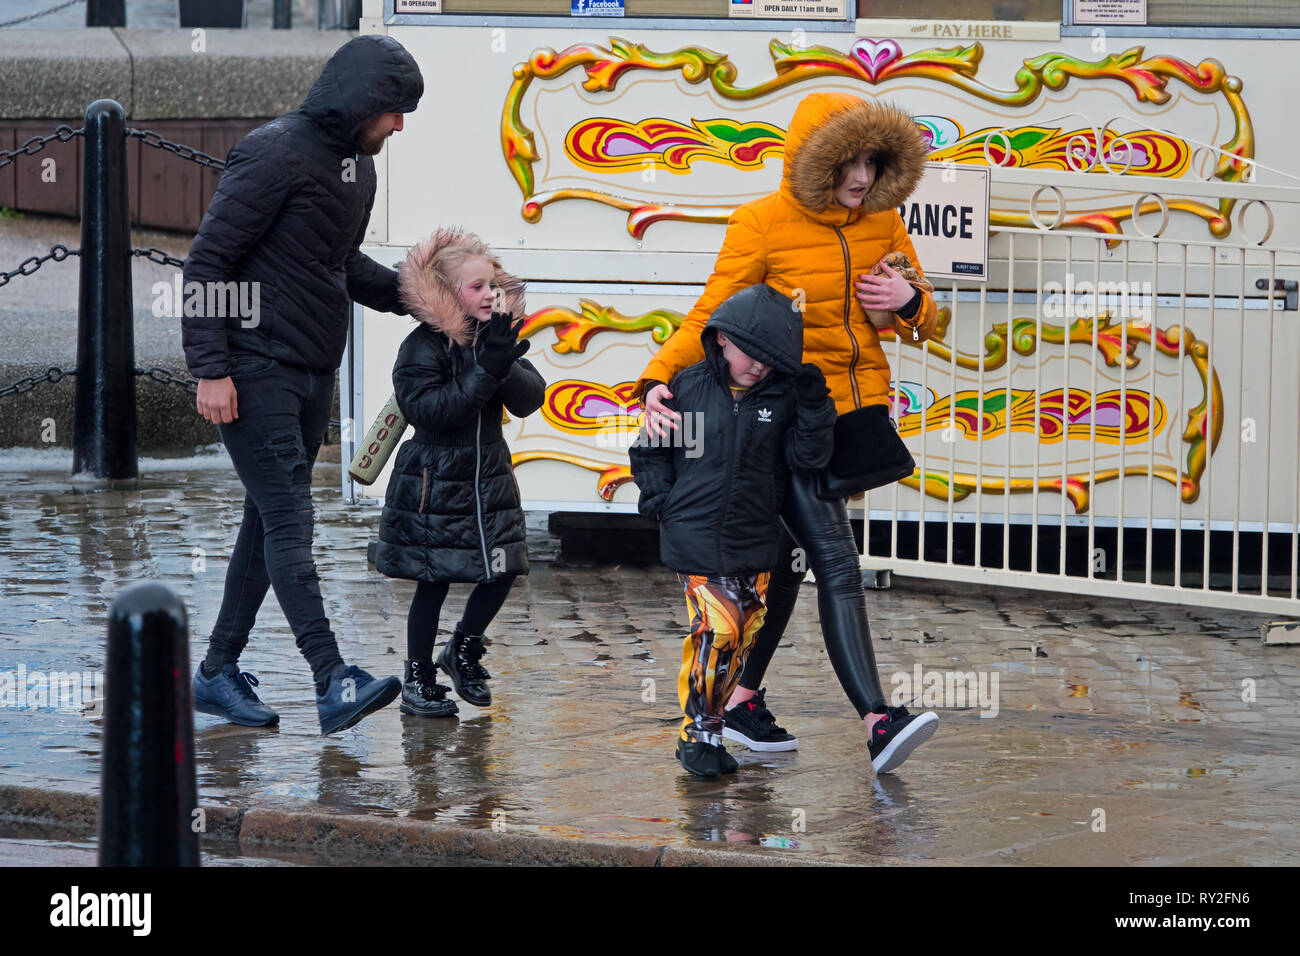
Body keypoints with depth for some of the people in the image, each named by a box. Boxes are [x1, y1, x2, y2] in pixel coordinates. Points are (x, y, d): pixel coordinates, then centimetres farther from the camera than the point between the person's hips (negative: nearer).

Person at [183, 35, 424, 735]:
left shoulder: (358, 164, 13)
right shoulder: (276, 154, -15)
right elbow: (208, 260, -15)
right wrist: (210, 368, -19)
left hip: (314, 374, 9)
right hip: (255, 374, -9)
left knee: (269, 522, 11)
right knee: (287, 519, -12)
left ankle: (218, 671, 20)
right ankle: (333, 682, -18)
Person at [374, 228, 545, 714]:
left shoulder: (494, 339, 6)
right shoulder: (423, 347, -13)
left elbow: (530, 398, -2)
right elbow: (429, 408, -24)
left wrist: (506, 367, -22)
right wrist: (485, 371, -28)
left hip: (489, 478, 6)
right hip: (434, 484, -6)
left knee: (501, 573, 4)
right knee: (433, 582, 0)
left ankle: (463, 650, 28)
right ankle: (417, 678, 13)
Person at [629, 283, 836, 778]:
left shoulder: (783, 396, 1)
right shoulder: (687, 389, -2)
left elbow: (807, 457, -3)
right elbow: (649, 451, 9)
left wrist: (815, 411, -15)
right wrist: (661, 500, -1)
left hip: (754, 542, 3)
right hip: (694, 538, -3)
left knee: (745, 632, 7)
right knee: (716, 627, -13)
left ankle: (706, 729, 23)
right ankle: (699, 733, -2)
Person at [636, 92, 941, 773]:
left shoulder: (881, 223, 7)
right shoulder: (761, 225, -9)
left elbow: (925, 325, 15)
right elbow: (709, 318, -10)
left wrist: (910, 302, -9)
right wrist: (657, 381, -26)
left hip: (856, 411, 6)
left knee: (790, 556, 15)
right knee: (837, 562, -17)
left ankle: (742, 699, 28)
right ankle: (877, 722, -26)